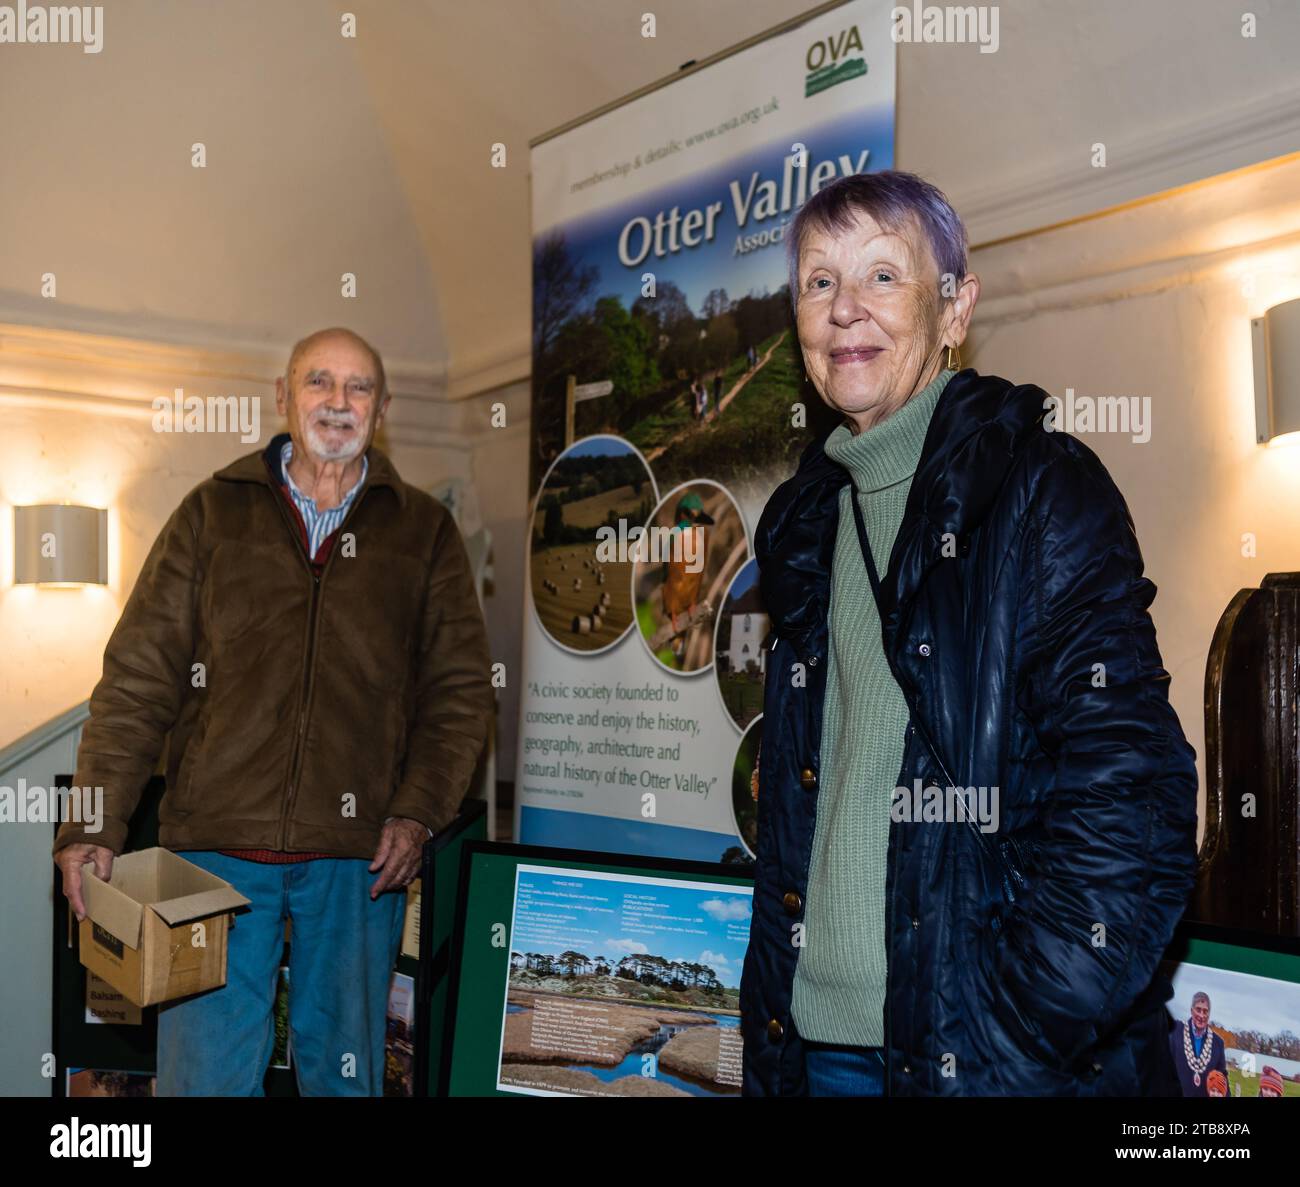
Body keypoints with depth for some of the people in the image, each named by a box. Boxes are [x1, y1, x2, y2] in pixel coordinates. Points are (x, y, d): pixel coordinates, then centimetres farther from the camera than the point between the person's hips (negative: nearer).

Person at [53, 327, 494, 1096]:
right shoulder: (214, 513, 8)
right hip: (218, 842, 0)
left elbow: (461, 687, 6)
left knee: (345, 1071, 12)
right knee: (204, 1069, 3)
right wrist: (95, 822, -4)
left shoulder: (424, 529, 9)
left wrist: (419, 812, -6)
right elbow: (139, 677, 4)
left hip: (358, 858, 1)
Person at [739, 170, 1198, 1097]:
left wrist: (1011, 1042, -20)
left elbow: (1129, 798, -17)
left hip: (993, 1052, -5)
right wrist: (773, 1015, 10)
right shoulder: (810, 517, 8)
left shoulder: (1042, 489, -10)